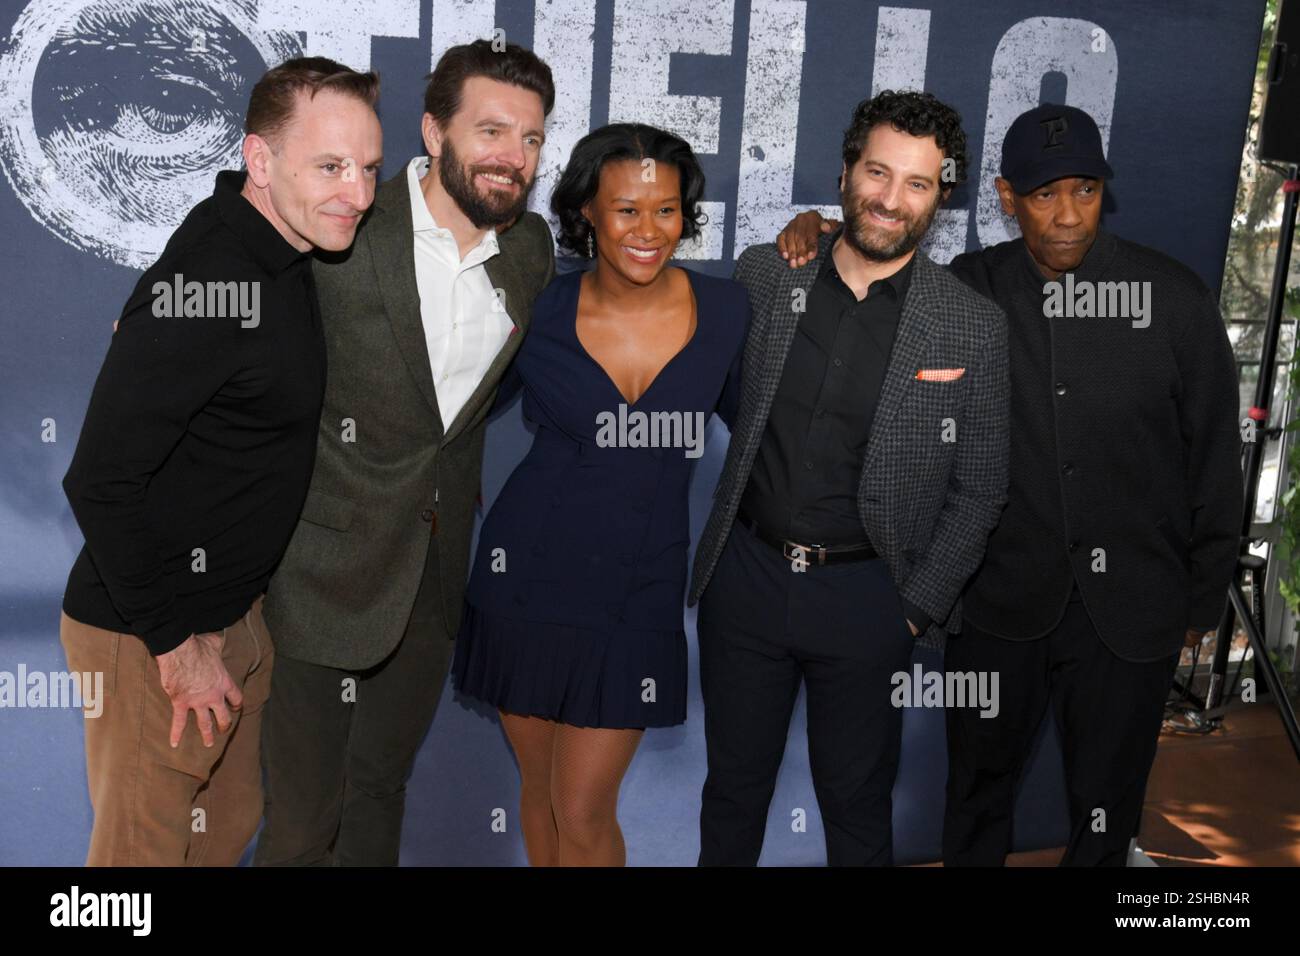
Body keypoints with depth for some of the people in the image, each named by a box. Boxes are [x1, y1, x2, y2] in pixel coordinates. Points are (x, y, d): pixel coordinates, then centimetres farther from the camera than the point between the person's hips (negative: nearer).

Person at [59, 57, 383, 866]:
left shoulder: (282, 255, 3)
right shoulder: (208, 283, -28)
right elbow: (101, 480, -28)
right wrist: (175, 643, -21)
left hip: (236, 612, 9)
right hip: (153, 640, -9)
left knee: (229, 827, 24)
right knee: (149, 846, 9)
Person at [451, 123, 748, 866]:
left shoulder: (724, 310, -6)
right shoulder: (540, 311, -8)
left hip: (639, 590, 0)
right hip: (528, 574, 1)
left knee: (584, 814, 2)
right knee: (541, 790, 17)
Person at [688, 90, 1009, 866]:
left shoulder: (973, 328, -6)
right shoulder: (762, 275, -1)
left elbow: (977, 490, -2)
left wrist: (916, 610, -6)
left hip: (866, 595, -1)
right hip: (745, 574, 2)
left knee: (858, 803, 15)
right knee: (733, 788, 18)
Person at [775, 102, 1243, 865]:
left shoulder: (1176, 299, -8)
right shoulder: (966, 290, -5)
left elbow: (1215, 457, -1)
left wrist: (1204, 599, 3)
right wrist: (818, 233, -11)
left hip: (1129, 610, -1)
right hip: (998, 601, 1)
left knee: (1106, 811, 15)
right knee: (978, 790, 19)